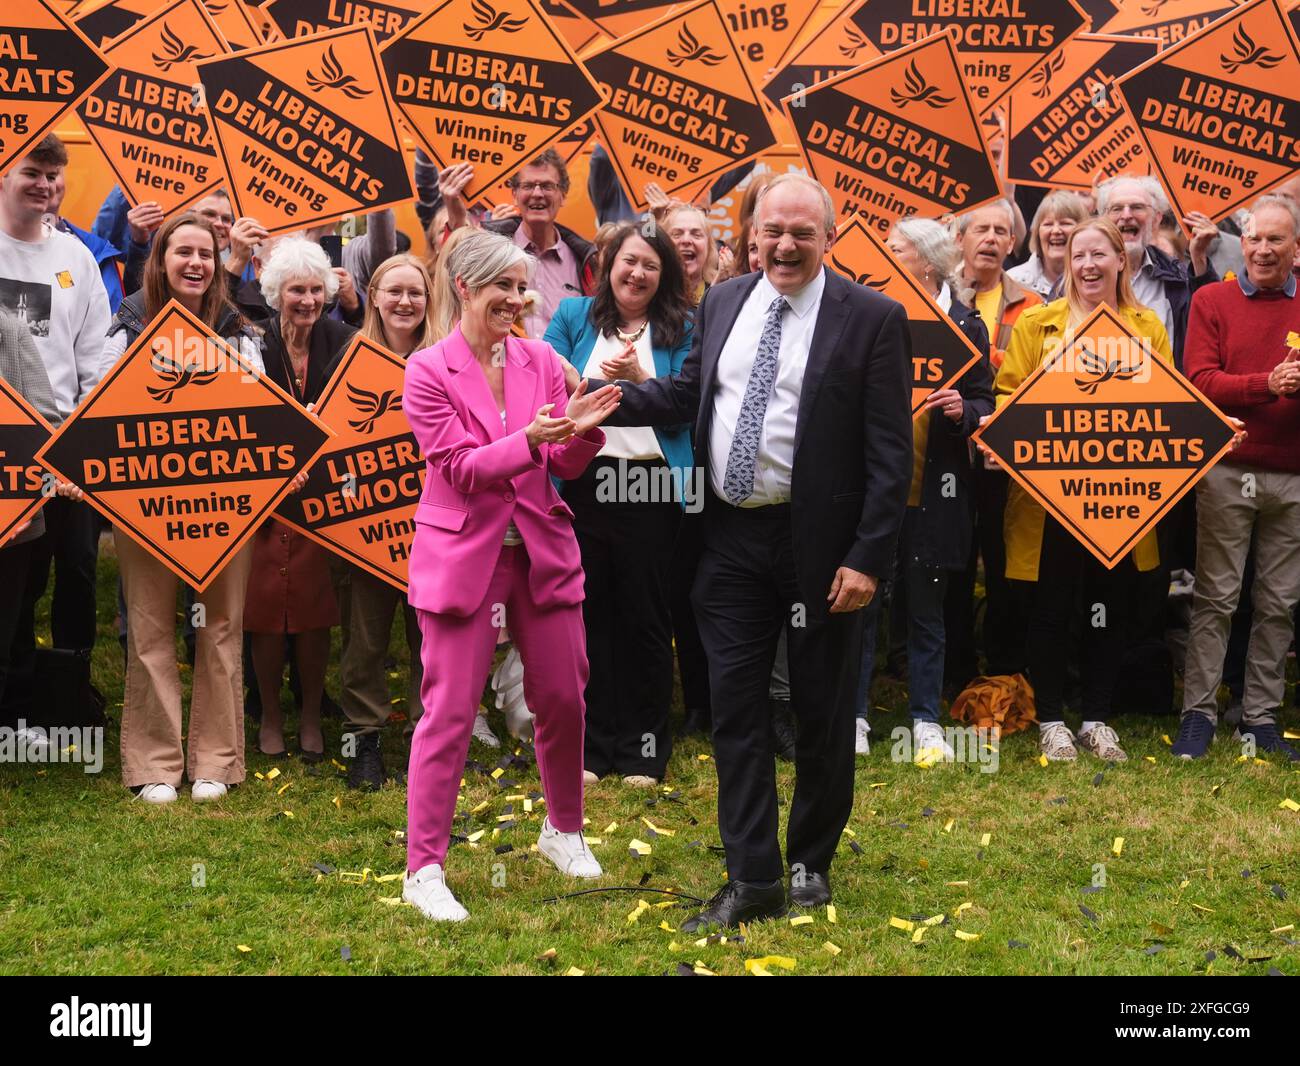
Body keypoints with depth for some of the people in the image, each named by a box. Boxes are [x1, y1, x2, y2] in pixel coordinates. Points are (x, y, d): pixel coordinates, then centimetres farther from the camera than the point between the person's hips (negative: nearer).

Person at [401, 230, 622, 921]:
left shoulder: (541, 361, 6)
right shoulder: (429, 370, -6)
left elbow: (566, 466, 5)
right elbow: (460, 468, -13)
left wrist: (581, 428, -16)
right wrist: (529, 438, -28)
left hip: (541, 551, 4)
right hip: (463, 554, -4)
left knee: (563, 697, 10)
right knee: (450, 711, -4)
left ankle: (564, 830, 32)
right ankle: (424, 869, 4)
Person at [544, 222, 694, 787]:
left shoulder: (679, 329, 5)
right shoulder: (574, 315, 9)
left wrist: (638, 377, -17)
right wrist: (596, 381, -14)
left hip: (650, 486, -1)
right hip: (582, 481, 1)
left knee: (645, 615, 5)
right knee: (588, 612, 6)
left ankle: (644, 749, 14)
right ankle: (590, 743, 16)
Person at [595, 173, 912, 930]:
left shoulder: (872, 318, -8)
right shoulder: (723, 303, 8)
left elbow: (890, 451, -11)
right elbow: (686, 394, 16)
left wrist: (868, 557, -16)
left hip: (820, 545, -4)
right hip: (732, 537, 4)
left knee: (822, 714, 9)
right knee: (736, 711, 4)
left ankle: (812, 863, 27)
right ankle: (753, 880, 11)